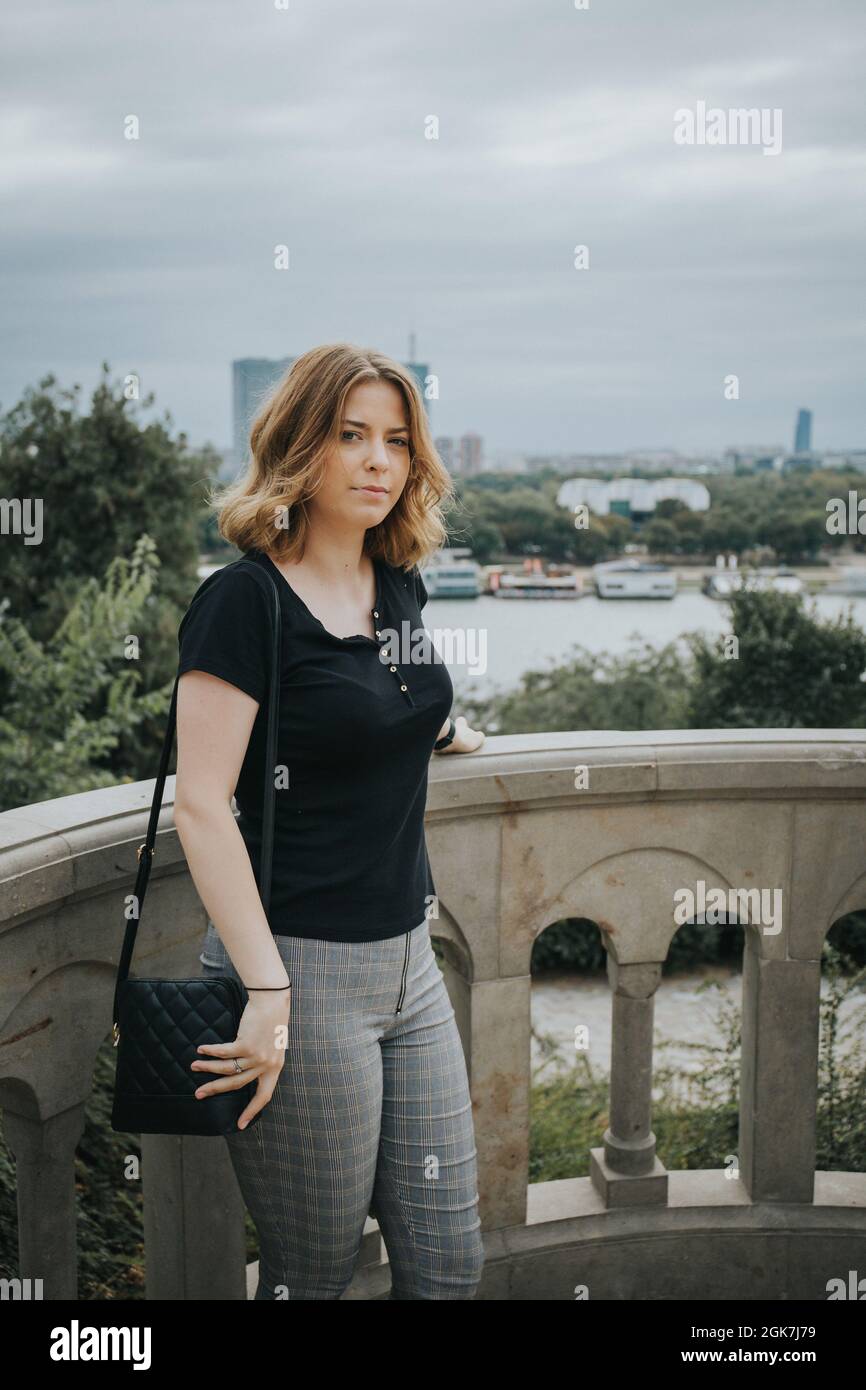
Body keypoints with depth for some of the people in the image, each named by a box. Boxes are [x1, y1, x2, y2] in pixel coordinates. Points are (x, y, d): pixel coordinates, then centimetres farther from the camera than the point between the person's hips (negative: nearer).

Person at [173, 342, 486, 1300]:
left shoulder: (400, 587, 9)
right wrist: (266, 992, -21)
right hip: (302, 970, -7)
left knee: (448, 1263, 11)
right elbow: (202, 807, -17)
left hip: (407, 960, 7)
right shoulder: (244, 600, -12)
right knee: (312, 1274, 7)